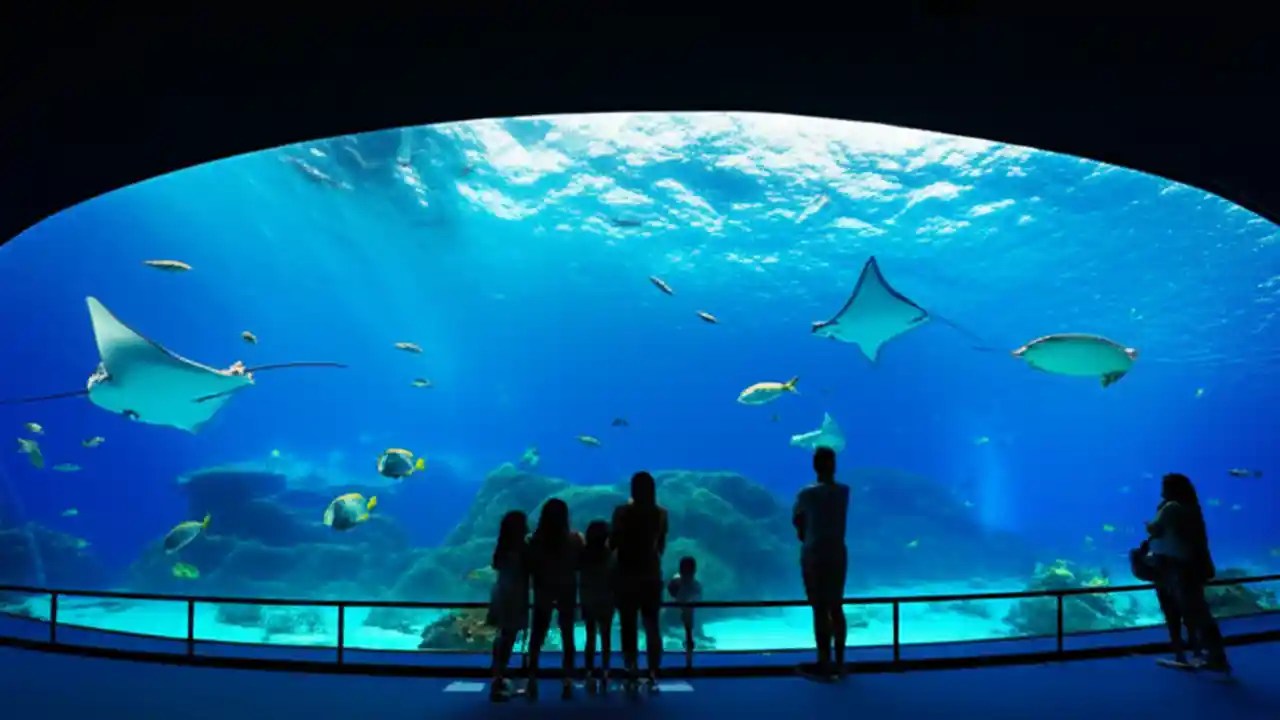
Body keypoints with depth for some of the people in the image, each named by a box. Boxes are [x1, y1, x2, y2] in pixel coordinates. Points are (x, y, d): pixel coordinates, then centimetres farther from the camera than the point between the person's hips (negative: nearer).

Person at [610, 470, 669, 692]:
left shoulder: (623, 512, -10)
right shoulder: (661, 514, 0)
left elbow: (613, 543, -9)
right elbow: (661, 546, 8)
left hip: (628, 576, -3)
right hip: (652, 575, 3)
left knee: (629, 627, 5)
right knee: (652, 626, 11)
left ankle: (633, 675, 2)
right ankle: (653, 676, 7)